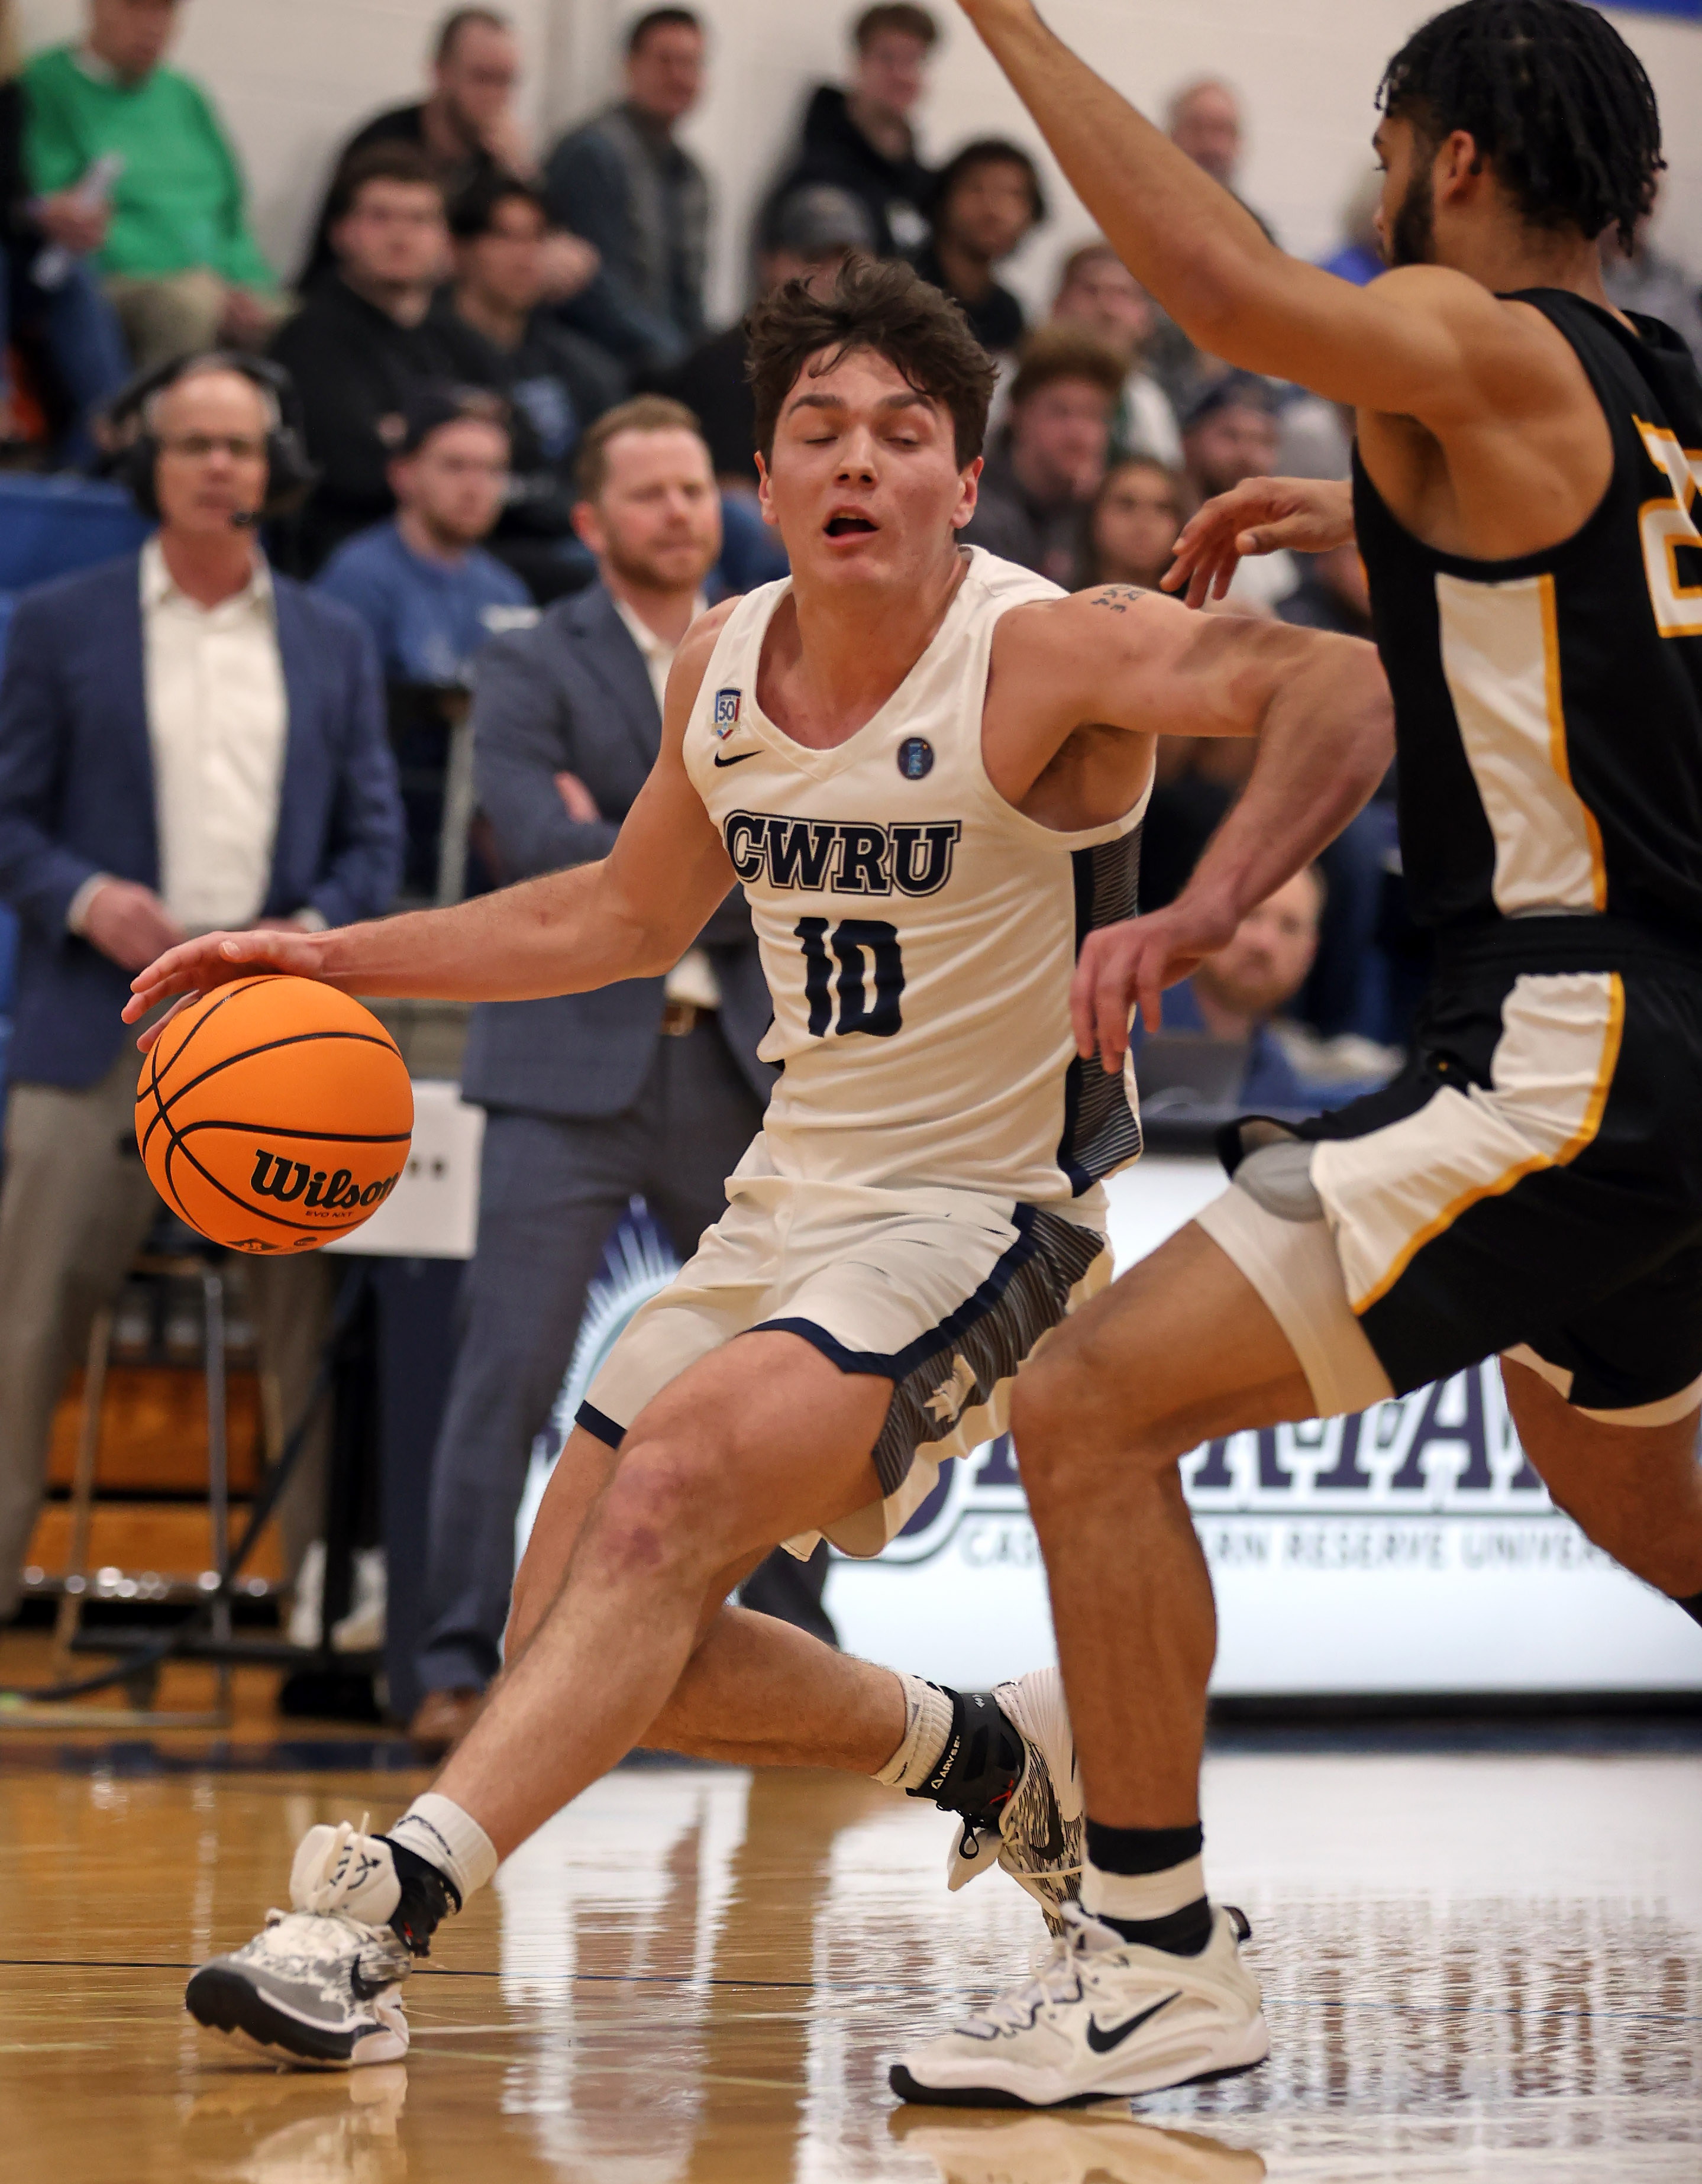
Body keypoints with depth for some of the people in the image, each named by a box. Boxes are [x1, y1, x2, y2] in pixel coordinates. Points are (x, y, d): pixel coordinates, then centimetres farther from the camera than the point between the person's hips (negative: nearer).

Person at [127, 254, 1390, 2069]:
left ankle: (381, 1909, -33)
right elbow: (630, 916, 20)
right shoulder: (719, 666, 3)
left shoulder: (1049, 655, -18)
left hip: (978, 1222, -8)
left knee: (676, 1481, -30)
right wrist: (337, 958, 14)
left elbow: (1348, 689, -33)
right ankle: (988, 1756, 28)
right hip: (787, 1210, 8)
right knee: (579, 1645, 6)